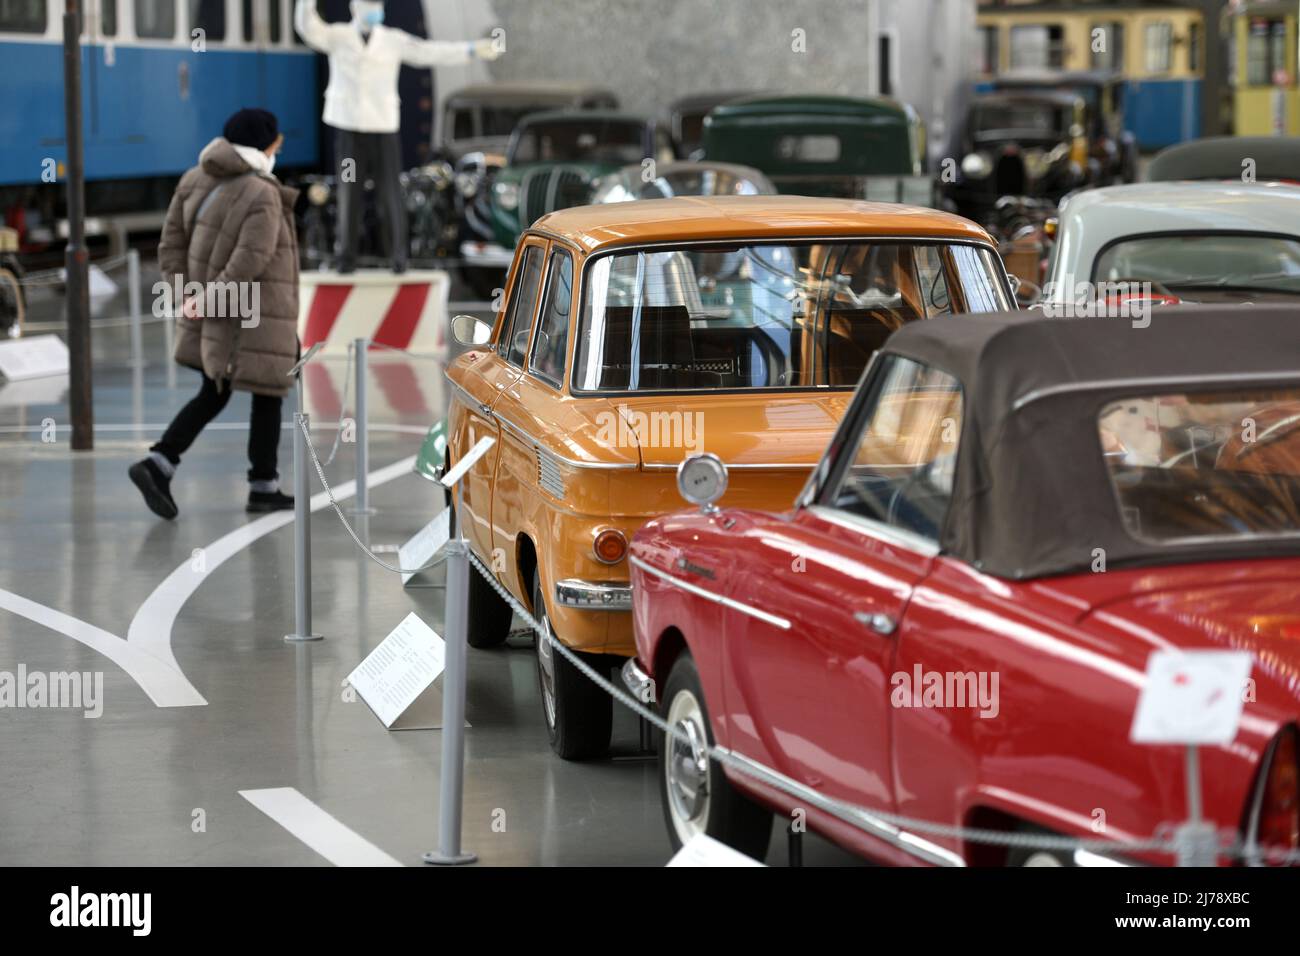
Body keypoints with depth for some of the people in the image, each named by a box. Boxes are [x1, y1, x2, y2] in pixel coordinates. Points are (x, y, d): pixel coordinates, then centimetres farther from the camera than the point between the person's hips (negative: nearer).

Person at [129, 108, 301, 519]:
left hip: (213, 312, 7)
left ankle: (158, 465, 3)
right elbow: (248, 262, -27)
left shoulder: (196, 181, 3)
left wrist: (189, 296, -3)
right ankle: (263, 487, 17)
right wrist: (209, 301, -20)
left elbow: (173, 245, 3)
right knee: (267, 396, 9)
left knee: (213, 395, 16)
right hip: (254, 316, -7)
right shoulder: (261, 197, -20)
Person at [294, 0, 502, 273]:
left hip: (384, 127, 0)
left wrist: (471, 50, -5)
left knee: (390, 194, -3)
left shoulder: (394, 40, 6)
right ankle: (345, 257, 7)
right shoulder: (337, 37, 4)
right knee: (349, 194, 1)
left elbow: (430, 52, 3)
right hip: (348, 126, 0)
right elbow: (309, 28, -11)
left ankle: (399, 257, 5)